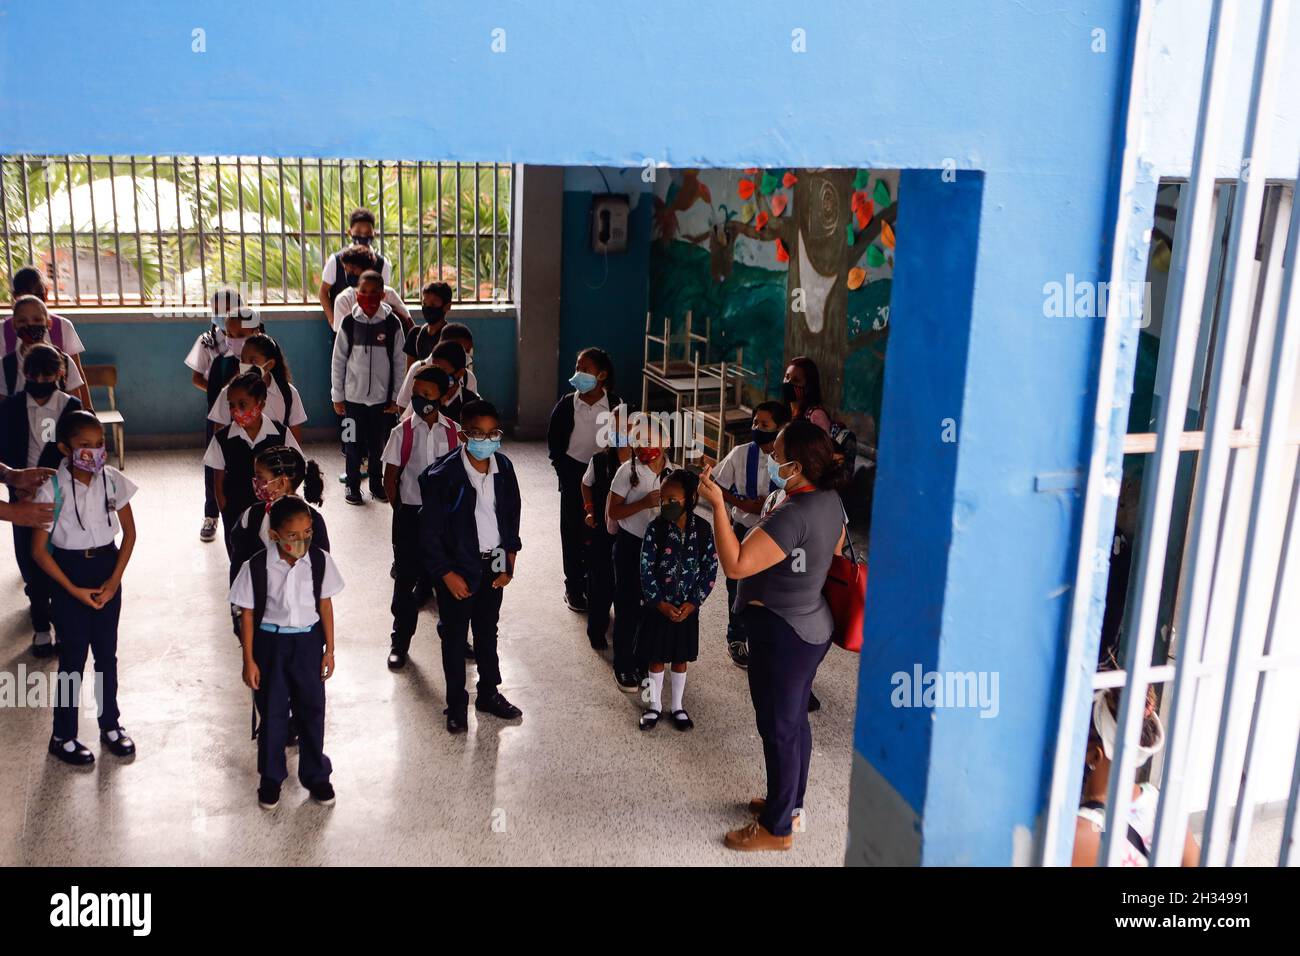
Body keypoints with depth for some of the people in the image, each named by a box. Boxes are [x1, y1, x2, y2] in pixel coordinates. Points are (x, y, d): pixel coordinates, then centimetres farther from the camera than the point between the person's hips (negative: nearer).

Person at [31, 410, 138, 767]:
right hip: (69, 572, -3)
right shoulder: (53, 489, -16)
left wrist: (115, 578, -5)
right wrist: (74, 590, -12)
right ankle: (63, 737, 20)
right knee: (73, 657, 4)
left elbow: (129, 531, 3)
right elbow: (39, 550, -12)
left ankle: (110, 725, 30)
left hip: (107, 569, 3)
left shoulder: (112, 480, -6)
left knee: (106, 652, 14)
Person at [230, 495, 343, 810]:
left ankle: (316, 775, 27)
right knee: (272, 712, 10)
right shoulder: (256, 567, -15)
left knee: (312, 709, 10)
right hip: (270, 642, -1)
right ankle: (271, 778, 28)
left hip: (308, 641, 1)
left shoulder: (320, 560, -10)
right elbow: (247, 614, -7)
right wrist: (249, 660, -6)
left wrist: (329, 649, 3)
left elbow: (325, 604, 1)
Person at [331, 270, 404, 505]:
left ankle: (376, 484, 28)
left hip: (382, 396, 0)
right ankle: (353, 487, 22)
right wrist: (337, 396, 1)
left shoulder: (392, 324, -5)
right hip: (353, 395, 0)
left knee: (378, 443, 11)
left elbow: (398, 363, 0)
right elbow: (338, 361, 1)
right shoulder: (348, 323, -4)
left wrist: (396, 397, 0)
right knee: (354, 443, 8)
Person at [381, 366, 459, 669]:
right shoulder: (402, 433, -5)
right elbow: (390, 478, 0)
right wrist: (401, 510, -1)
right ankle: (400, 641, 21)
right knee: (405, 578, 6)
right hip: (409, 515, -1)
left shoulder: (454, 432, -1)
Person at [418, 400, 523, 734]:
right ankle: (457, 704, 23)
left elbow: (512, 517, 8)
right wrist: (447, 574, -13)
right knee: (454, 636, 9)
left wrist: (508, 564, 6)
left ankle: (489, 694, 34)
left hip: (493, 565, 5)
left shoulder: (503, 468, -3)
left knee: (487, 631, 18)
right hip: (457, 568, -4)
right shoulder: (443, 475, -19)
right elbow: (430, 532, -14)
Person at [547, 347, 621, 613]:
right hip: (573, 474, 0)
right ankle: (574, 588, 19)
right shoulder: (566, 404, -6)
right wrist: (566, 473, -5)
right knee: (573, 532, 7)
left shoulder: (615, 406, -6)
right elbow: (553, 443, 1)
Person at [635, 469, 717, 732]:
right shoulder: (656, 529, -13)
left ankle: (677, 707, 31)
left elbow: (710, 568, -5)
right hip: (659, 606, -1)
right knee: (657, 657, 11)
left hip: (688, 607, 1)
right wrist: (661, 604, -12)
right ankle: (655, 705, 30)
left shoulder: (702, 529, -9)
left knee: (680, 658, 14)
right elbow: (646, 570, -10)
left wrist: (693, 603, -10)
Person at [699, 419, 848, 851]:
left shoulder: (793, 515, -30)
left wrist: (718, 505, -31)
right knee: (795, 719, 23)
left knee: (778, 728, 5)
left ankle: (776, 828, 20)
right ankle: (789, 801, 40)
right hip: (812, 626, 10)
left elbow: (735, 565, -32)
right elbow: (834, 549, 16)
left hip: (782, 634, -10)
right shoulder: (830, 500, -1)